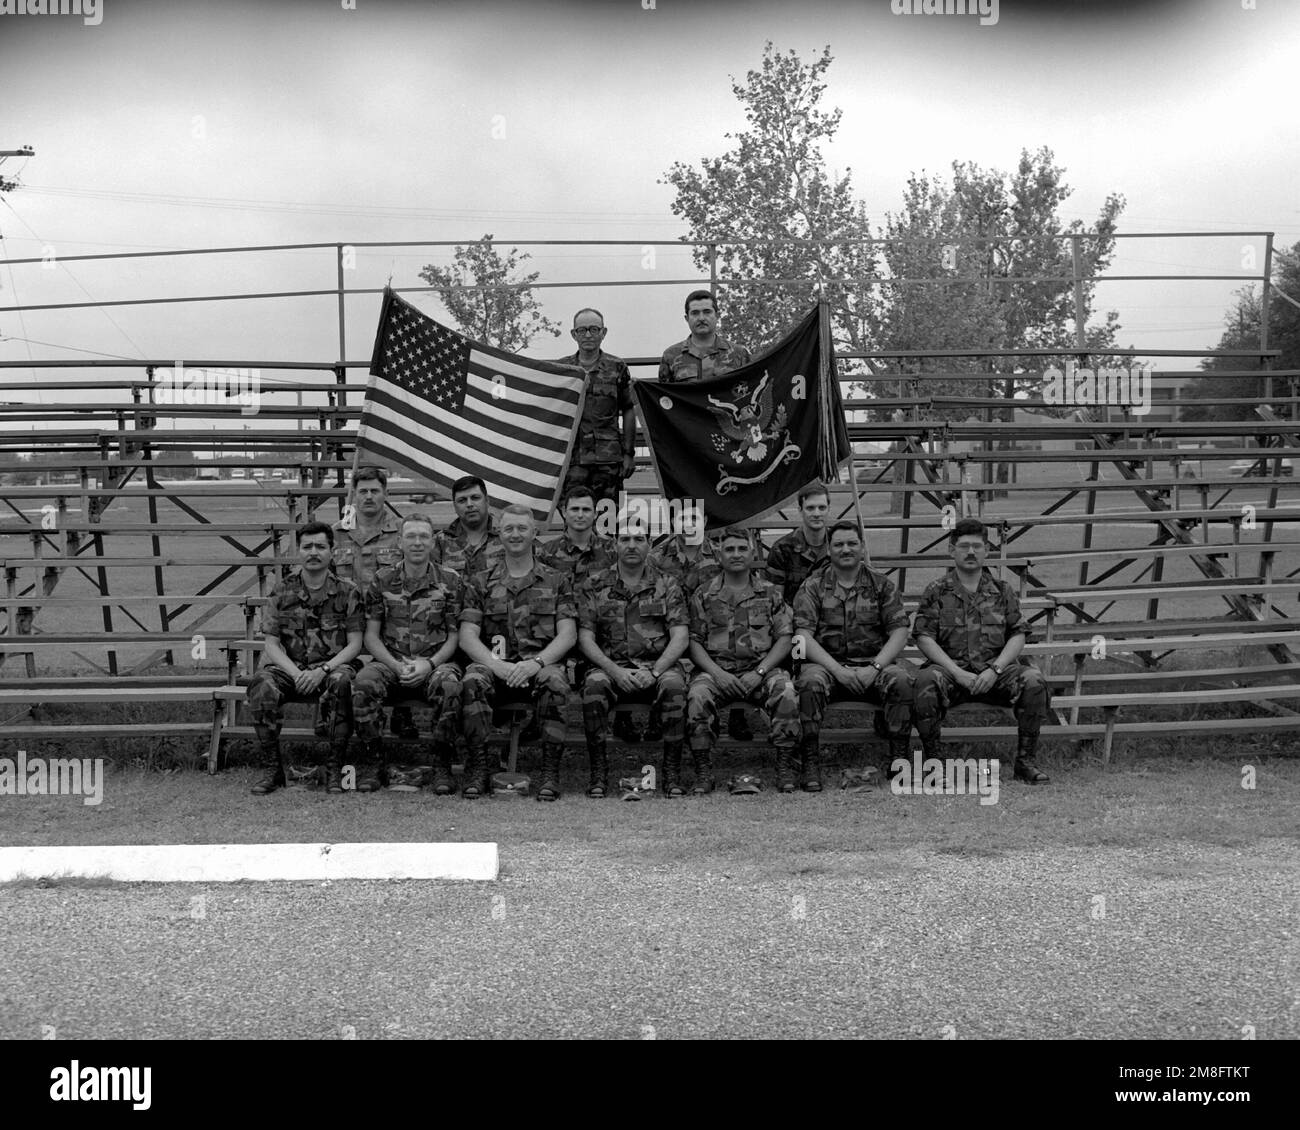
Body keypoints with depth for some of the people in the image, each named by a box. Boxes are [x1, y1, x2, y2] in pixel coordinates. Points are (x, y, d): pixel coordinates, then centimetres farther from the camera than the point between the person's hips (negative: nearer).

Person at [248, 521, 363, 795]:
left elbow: (354, 644, -1)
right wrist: (296, 674, -17)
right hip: (288, 667, 1)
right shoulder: (282, 591, 5)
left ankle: (335, 768, -23)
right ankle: (271, 769, -19)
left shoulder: (347, 592, 3)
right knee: (263, 685, -31)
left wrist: (323, 670, -18)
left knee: (342, 682, -36)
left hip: (333, 666, -1)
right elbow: (271, 643, 1)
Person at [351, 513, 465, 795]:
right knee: (364, 684, -31)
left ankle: (442, 767, -19)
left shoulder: (450, 581, 5)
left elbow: (455, 635, 3)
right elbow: (371, 636, 6)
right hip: (390, 663, 1)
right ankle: (373, 764, -15)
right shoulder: (383, 580, 7)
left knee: (448, 686, -36)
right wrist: (397, 666, -11)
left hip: (436, 663, -1)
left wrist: (429, 664, -14)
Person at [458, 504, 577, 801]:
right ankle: (477, 771, -26)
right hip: (494, 663, 1)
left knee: (554, 682, -36)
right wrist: (496, 664, -15)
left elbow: (568, 635, 4)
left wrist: (537, 662, -15)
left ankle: (550, 774, -30)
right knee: (473, 681, -33)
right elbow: (467, 637, 5)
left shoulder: (556, 582, 15)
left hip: (541, 664, -1)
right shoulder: (480, 583, 16)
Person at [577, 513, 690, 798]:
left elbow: (680, 637, 0)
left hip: (659, 665, 0)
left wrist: (654, 671, -17)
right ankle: (598, 774, -24)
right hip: (611, 665, 0)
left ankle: (672, 773, -24)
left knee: (674, 684, -33)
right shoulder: (594, 586, 9)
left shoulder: (666, 585, 9)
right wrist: (615, 671, -14)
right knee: (594, 685, -33)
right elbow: (585, 639, 2)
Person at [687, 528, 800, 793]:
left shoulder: (770, 592, 12)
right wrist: (718, 673, -11)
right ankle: (703, 771, -22)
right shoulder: (704, 595, 11)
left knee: (786, 692, -31)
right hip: (716, 669, 0)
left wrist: (759, 672, -10)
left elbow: (784, 638, 5)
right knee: (697, 695, -32)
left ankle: (785, 767, -21)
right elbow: (694, 642, 5)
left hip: (762, 669, 0)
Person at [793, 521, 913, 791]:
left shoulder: (882, 585, 11)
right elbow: (803, 636, -4)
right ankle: (810, 764, -28)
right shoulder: (812, 587, 7)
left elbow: (899, 632, 3)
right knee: (811, 681, -33)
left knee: (900, 678, -29)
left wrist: (875, 667, -14)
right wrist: (837, 669, -17)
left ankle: (899, 759, -21)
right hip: (827, 664, -1)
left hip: (874, 664, 1)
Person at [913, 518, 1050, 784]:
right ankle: (932, 760, -20)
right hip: (951, 669, -2)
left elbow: (1018, 635, 7)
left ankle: (1025, 760, -13)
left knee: (1033, 680, -27)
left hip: (995, 671, 2)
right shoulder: (936, 591, 8)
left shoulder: (1002, 590, 14)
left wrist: (995, 670, -11)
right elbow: (924, 638, -1)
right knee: (927, 681, -35)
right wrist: (956, 672, -14)